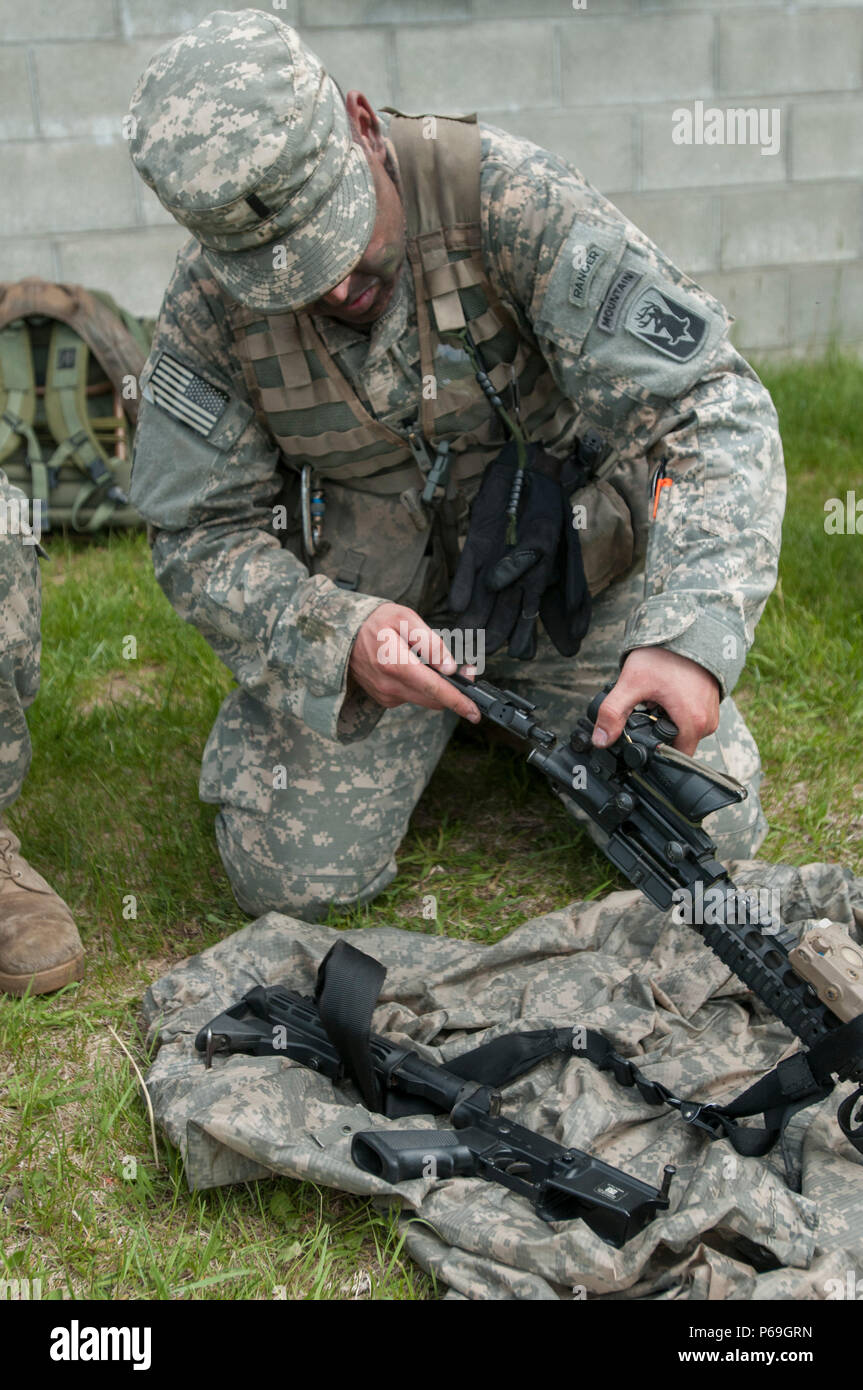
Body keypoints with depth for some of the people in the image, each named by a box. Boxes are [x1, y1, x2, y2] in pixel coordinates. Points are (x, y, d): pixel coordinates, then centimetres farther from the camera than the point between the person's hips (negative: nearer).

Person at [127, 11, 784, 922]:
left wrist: (693, 636, -42)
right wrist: (339, 635, -29)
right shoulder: (209, 306, -15)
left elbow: (709, 405, -27)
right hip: (360, 610, 1)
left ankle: (535, 706, 21)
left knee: (705, 836, -8)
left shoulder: (508, 199, -24)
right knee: (290, 880, -11)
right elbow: (199, 538, -8)